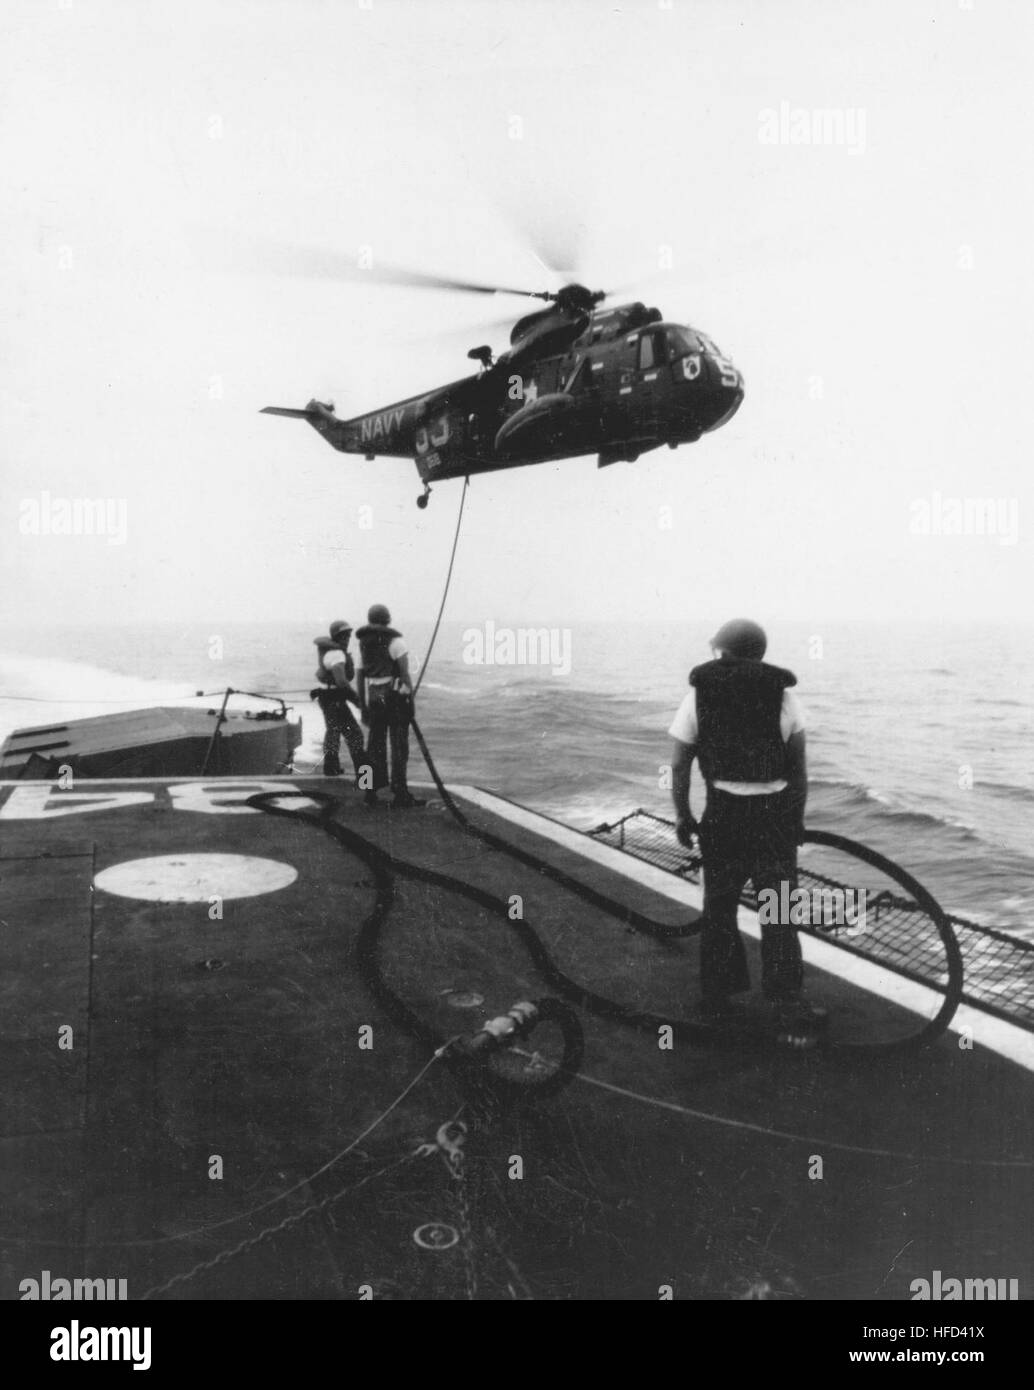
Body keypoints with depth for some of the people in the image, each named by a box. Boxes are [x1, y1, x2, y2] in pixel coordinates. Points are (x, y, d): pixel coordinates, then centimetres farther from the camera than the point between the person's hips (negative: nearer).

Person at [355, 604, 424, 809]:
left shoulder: (363, 645, 10)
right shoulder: (395, 641, -9)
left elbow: (360, 677, 12)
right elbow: (405, 673, -13)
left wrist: (363, 708, 17)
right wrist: (411, 699, -8)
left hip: (373, 698, 5)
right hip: (396, 697, -5)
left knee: (376, 745, 13)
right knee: (399, 746, -1)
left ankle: (371, 792, 16)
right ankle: (400, 794, -1)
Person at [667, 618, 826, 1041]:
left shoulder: (699, 696, 0)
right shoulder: (783, 697, 1)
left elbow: (679, 765, -1)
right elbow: (799, 768, 2)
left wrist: (682, 815, 10)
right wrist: (796, 818, 13)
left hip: (723, 814, 1)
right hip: (775, 815, 0)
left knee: (718, 907, 16)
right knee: (778, 915, 7)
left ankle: (717, 998, 26)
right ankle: (789, 1011, 7)